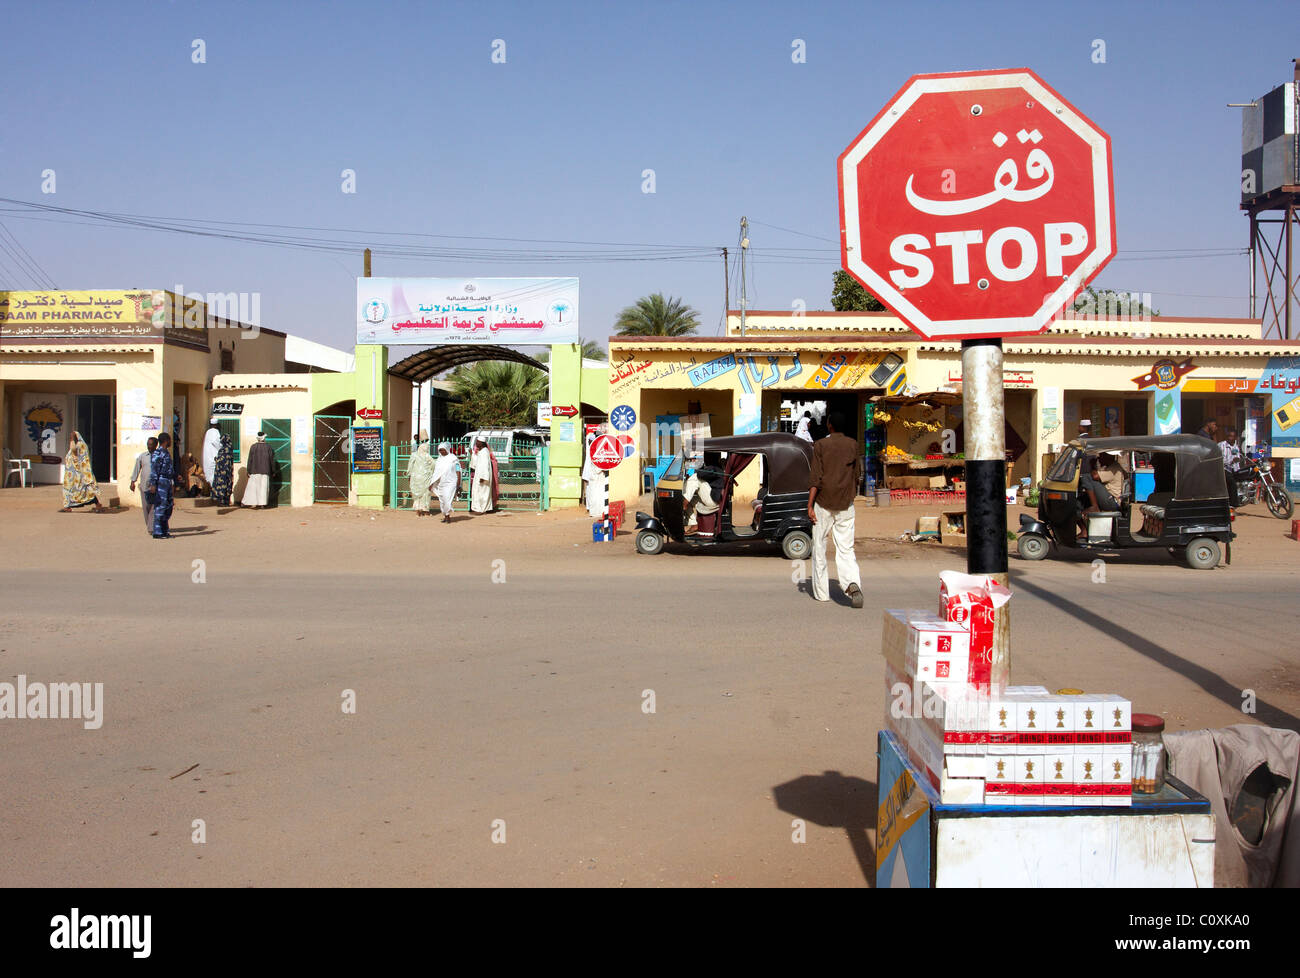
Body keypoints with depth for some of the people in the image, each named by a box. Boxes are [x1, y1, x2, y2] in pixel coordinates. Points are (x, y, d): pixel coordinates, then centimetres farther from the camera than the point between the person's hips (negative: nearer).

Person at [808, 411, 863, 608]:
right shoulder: (853, 445, 6)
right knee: (845, 549, 3)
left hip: (823, 503, -2)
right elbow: (857, 476, 11)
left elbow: (816, 478, -10)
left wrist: (810, 505, -9)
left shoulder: (821, 445, -3)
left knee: (819, 548, 9)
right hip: (845, 504, 2)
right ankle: (852, 583, -23)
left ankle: (821, 592, 12)